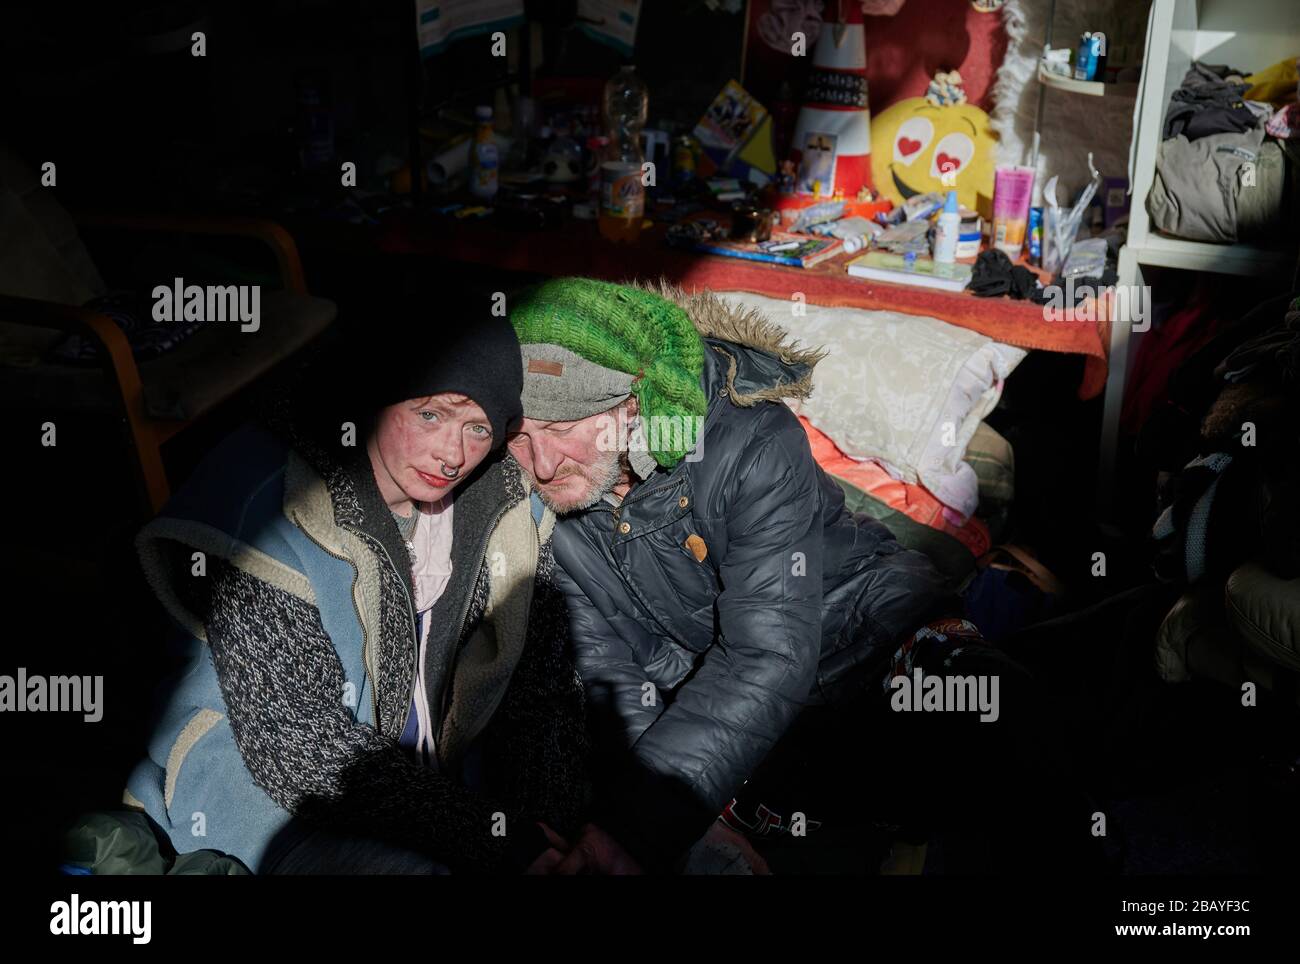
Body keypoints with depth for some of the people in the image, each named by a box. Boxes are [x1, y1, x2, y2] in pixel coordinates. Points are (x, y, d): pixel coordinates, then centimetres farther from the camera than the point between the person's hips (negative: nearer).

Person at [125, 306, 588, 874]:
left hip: (436, 764, 5)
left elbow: (542, 675, -3)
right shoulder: (271, 502, -23)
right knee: (403, 867, -31)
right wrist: (493, 841, -28)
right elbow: (296, 744, -27)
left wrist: (551, 834, -18)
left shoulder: (503, 502, -6)